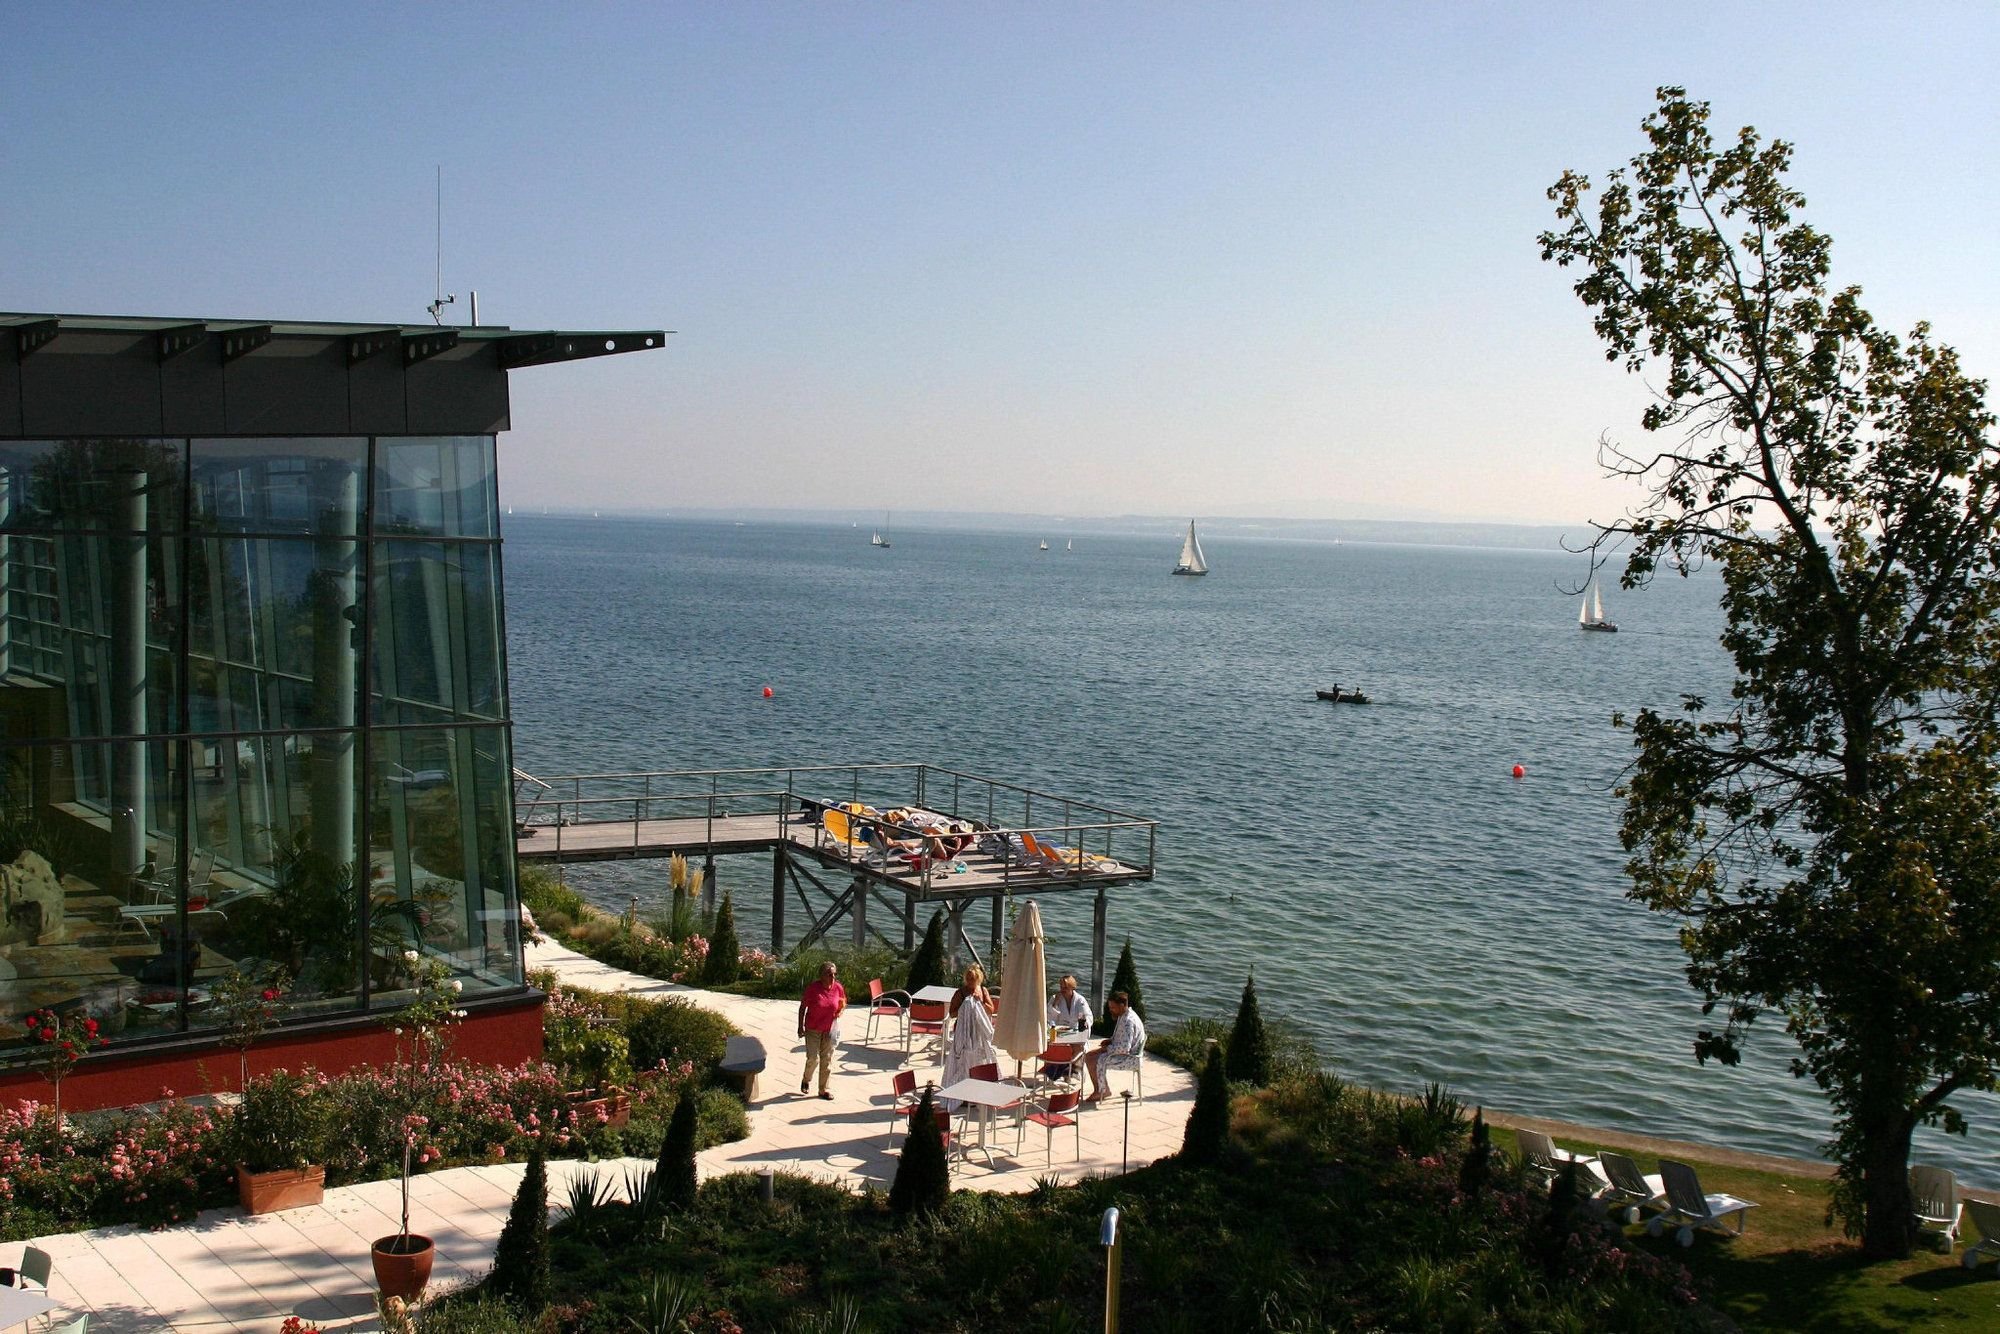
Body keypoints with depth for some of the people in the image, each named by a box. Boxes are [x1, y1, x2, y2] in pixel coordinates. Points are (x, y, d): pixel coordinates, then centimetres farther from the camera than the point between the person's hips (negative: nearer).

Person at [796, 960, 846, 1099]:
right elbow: (802, 1007, -7)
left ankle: (823, 1090, 19)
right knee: (813, 1058, -5)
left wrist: (840, 1012, -10)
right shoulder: (812, 988, -17)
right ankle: (806, 1080, 26)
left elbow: (843, 1003, 11)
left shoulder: (838, 988, -7)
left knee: (827, 1060, 7)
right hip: (813, 1029, -3)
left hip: (830, 1029, 3)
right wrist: (800, 1026, -8)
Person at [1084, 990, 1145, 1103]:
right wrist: (1110, 1040, 6)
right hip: (1120, 1050, 11)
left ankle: (1104, 1090, -5)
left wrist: (1107, 1048, -20)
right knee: (1088, 1055, 8)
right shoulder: (1123, 1016, 6)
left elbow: (1125, 1047, -33)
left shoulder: (1129, 1021, -26)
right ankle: (1097, 1090, 8)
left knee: (1097, 1059, -22)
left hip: (1127, 1055, -11)